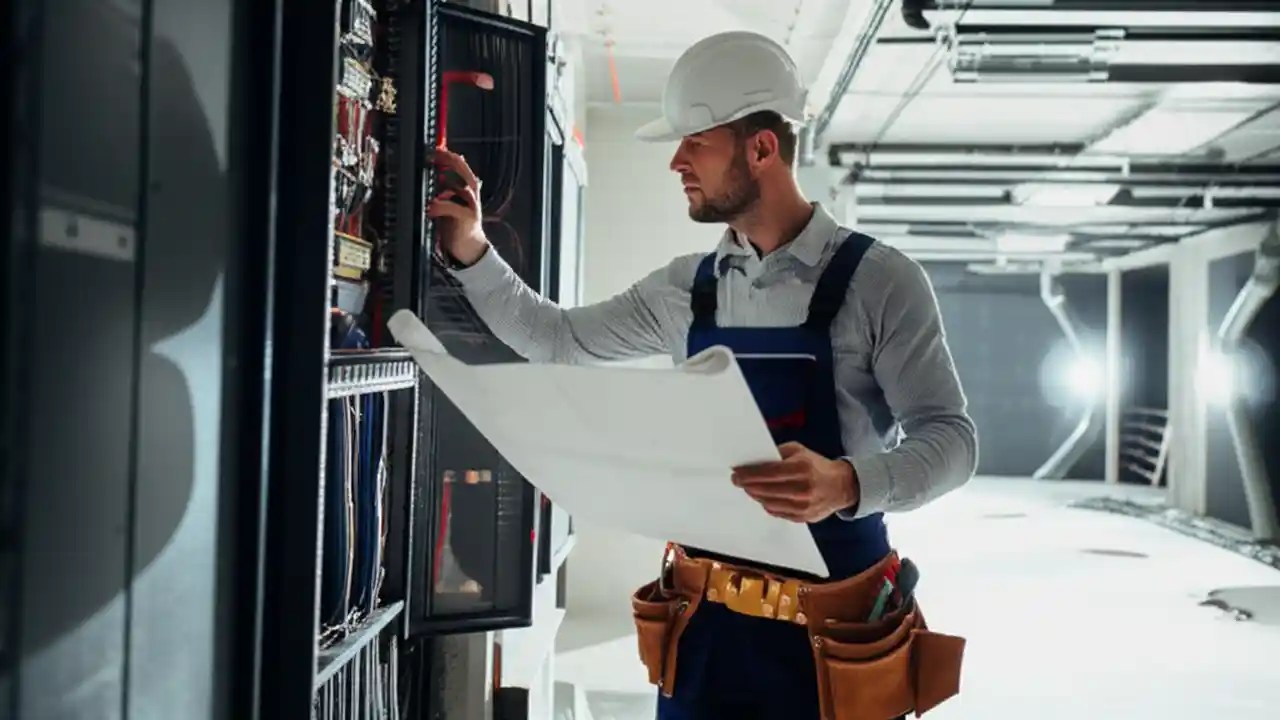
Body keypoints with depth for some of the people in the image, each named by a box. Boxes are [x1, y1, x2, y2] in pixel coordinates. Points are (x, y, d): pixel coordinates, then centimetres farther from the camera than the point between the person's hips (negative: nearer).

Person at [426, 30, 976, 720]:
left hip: (829, 624, -4)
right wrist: (470, 252, 4)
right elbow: (558, 340, 16)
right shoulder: (687, 288, 5)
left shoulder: (878, 280, -10)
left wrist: (847, 482, -30)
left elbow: (949, 436, -11)